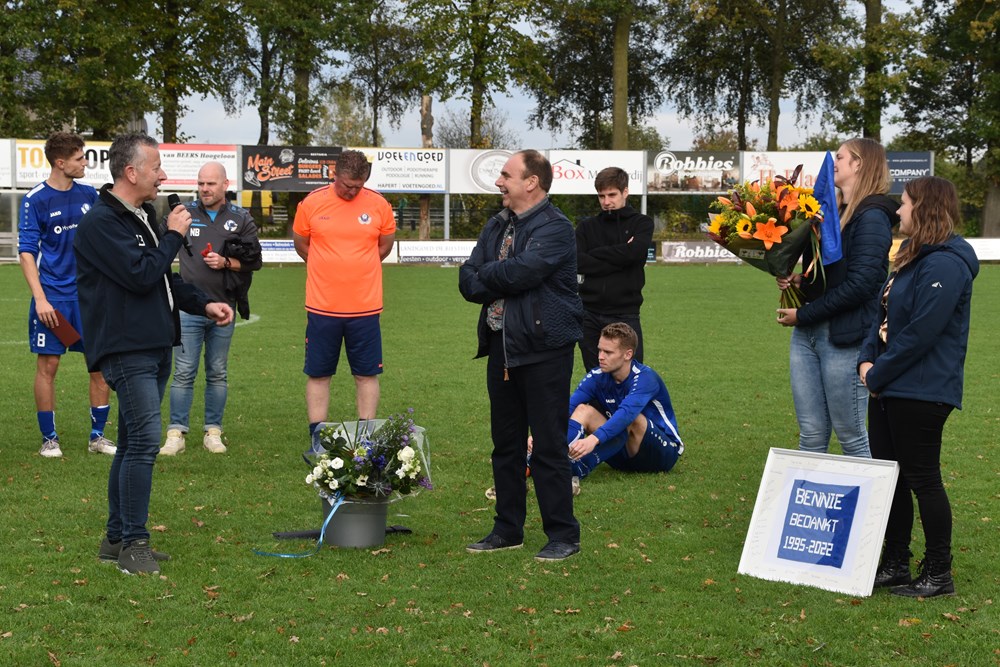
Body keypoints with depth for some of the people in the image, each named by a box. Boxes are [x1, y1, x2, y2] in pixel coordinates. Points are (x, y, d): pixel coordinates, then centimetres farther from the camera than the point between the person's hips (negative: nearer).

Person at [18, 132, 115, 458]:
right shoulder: (35, 200, -7)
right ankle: (49, 439, 11)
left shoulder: (89, 195, 7)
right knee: (48, 365, 0)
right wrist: (40, 298, -15)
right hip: (53, 296, -4)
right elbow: (26, 251, -7)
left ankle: (98, 436, 13)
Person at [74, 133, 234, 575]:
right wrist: (174, 235, -9)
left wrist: (204, 305, 13)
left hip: (154, 347, 10)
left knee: (133, 443, 12)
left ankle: (117, 539, 19)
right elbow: (141, 276, -22)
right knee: (144, 442, -13)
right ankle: (132, 544, -7)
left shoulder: (141, 217, 17)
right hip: (126, 351, -10)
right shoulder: (101, 222, -15)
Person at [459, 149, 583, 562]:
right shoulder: (496, 226, 14)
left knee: (549, 446, -3)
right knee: (506, 445, 13)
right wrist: (501, 282, -13)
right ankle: (508, 530, 23)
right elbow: (467, 283, 6)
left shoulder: (554, 228, -11)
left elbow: (520, 272, -24)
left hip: (544, 349, -8)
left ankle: (563, 535, 6)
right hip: (501, 346, 8)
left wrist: (485, 276, -6)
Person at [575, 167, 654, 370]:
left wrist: (593, 255, -4)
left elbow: (633, 252, -13)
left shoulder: (642, 223, 7)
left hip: (625, 314, -2)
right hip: (590, 314, 2)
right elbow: (576, 261, -6)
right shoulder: (587, 226, 11)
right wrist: (616, 260, -10)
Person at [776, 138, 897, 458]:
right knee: (811, 434, 10)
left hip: (844, 338, -8)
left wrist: (803, 315, -13)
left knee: (851, 435, 1)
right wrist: (798, 280, 2)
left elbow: (859, 283, -17)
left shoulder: (871, 216, -10)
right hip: (807, 335, 8)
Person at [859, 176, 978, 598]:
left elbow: (921, 333, -23)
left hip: (921, 393, -10)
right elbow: (884, 316, 17)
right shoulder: (913, 259, 15)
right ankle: (895, 565, 24)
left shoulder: (944, 264, -18)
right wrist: (867, 361, 1)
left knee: (921, 478, -2)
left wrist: (879, 374, -15)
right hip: (890, 389, 10)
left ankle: (938, 574, 8)